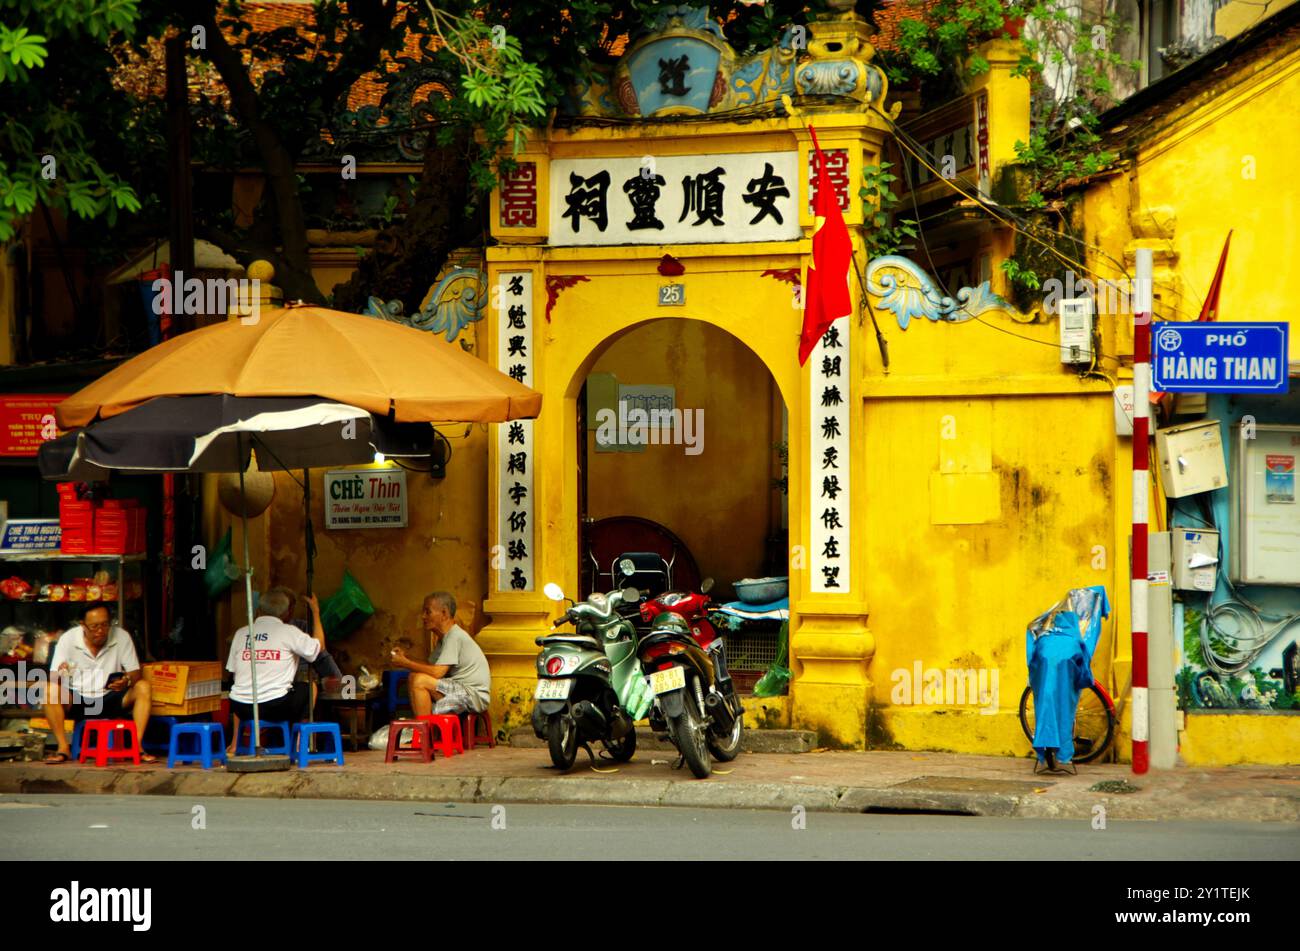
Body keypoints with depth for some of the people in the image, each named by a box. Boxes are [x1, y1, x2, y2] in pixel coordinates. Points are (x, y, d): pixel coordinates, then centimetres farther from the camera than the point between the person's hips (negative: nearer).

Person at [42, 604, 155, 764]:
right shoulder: (68, 639, -9)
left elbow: (135, 673, -7)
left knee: (143, 687, -25)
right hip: (76, 701, -1)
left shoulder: (122, 637, -8)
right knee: (50, 691, -30)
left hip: (111, 699, 1)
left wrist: (127, 681, -31)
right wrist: (59, 675, -34)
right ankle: (63, 749, -26)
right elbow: (53, 678, -8)